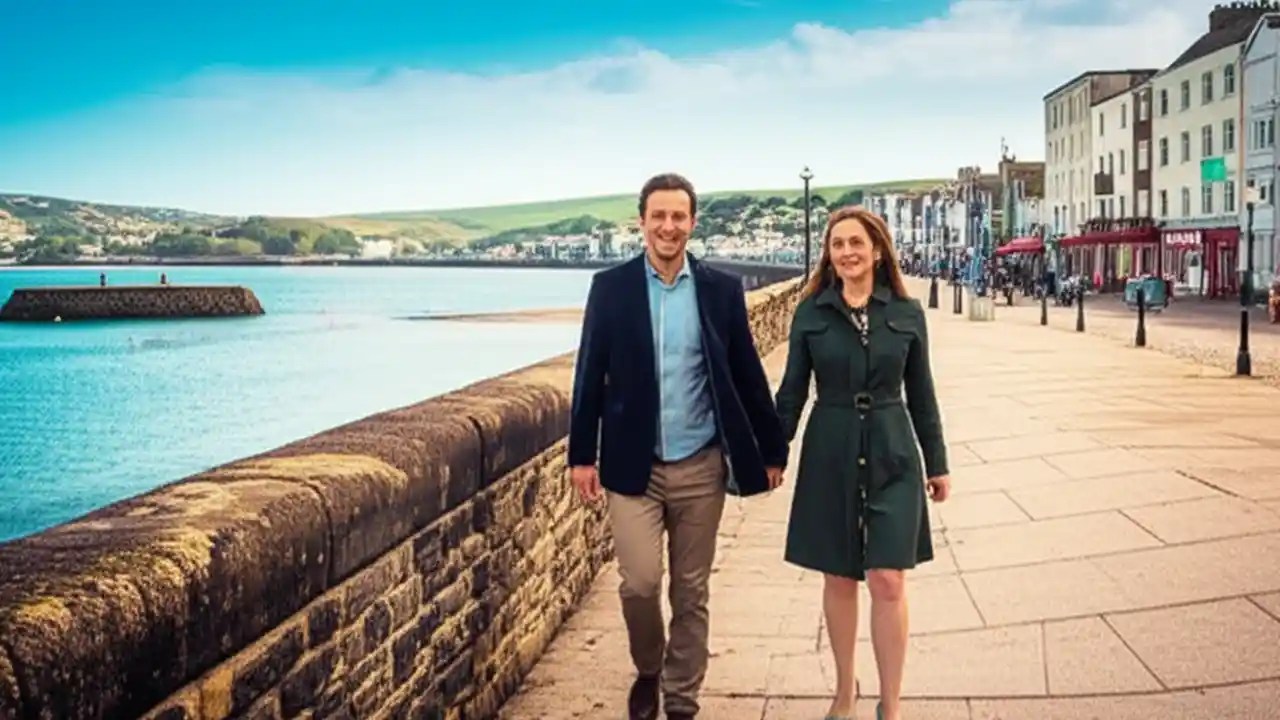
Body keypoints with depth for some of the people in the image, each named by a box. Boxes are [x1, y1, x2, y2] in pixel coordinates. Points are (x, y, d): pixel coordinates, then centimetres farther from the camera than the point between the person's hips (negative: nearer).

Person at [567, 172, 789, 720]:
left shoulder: (722, 289, 2)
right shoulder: (610, 287, -1)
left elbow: (748, 374, 6)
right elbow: (590, 375, 1)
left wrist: (771, 450, 7)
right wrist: (582, 454, -1)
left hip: (701, 465, 1)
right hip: (632, 464, -1)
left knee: (691, 592, 9)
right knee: (639, 582, -6)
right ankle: (647, 670, 25)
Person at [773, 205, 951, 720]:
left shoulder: (906, 313, 1)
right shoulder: (811, 312, 0)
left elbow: (921, 394, 7)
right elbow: (791, 391, 3)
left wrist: (937, 464, 8)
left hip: (892, 456, 0)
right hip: (830, 455, 0)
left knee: (888, 581, -5)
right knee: (839, 579, 10)